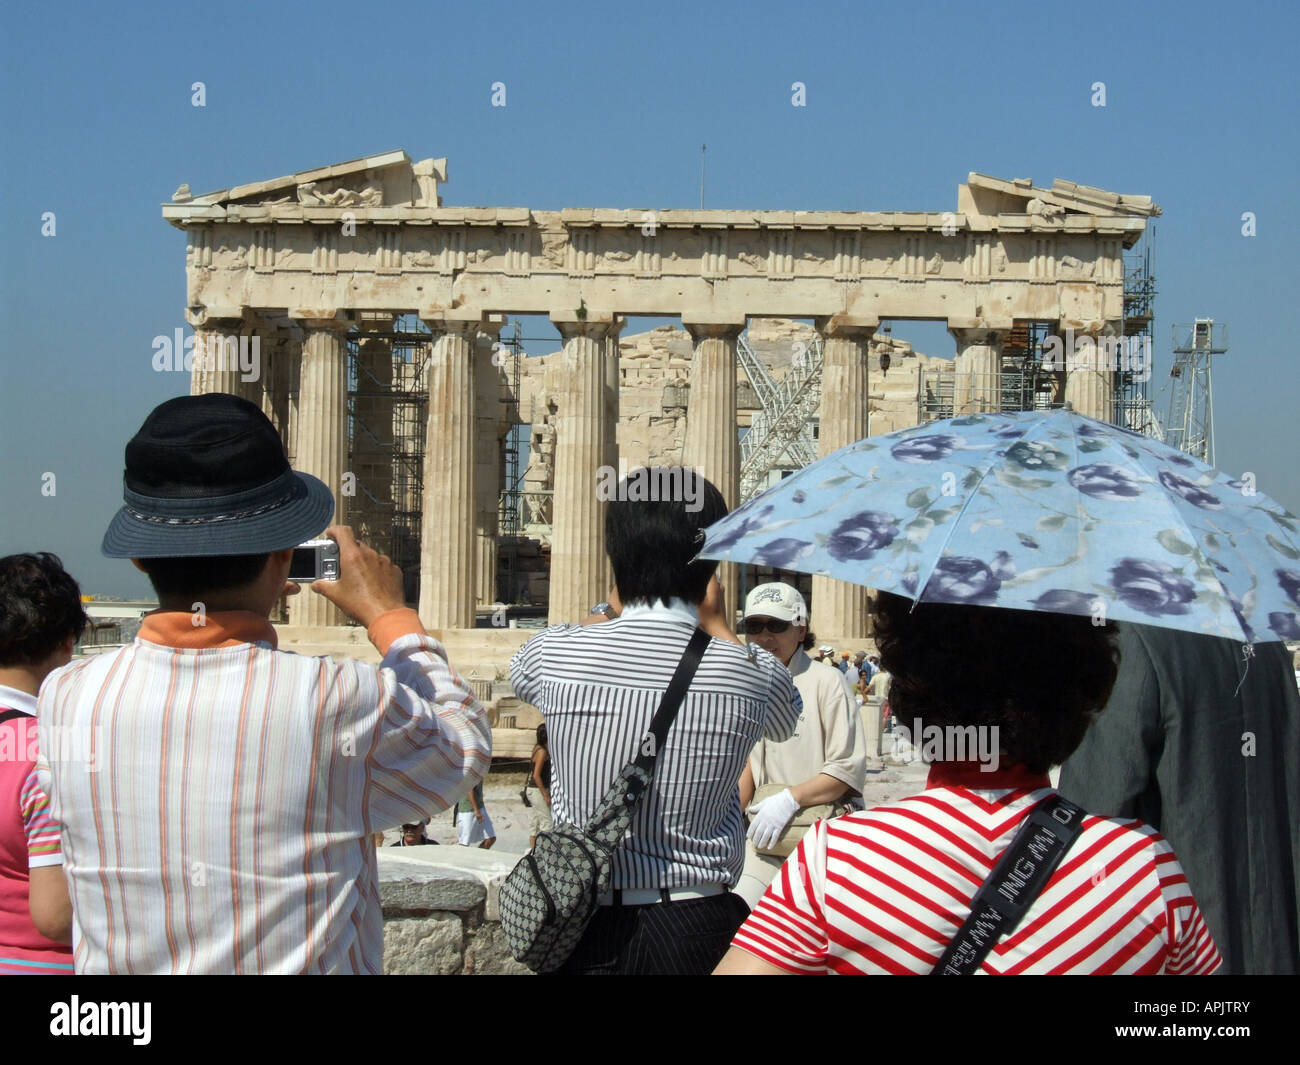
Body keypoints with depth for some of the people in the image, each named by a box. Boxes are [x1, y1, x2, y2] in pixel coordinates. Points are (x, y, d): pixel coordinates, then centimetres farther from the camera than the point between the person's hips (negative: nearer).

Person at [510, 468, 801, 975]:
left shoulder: (552, 653, -7)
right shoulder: (756, 674, -9)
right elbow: (786, 719, 17)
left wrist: (612, 613, 30)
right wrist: (718, 627, 23)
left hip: (579, 929, 1)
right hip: (698, 931, -1)